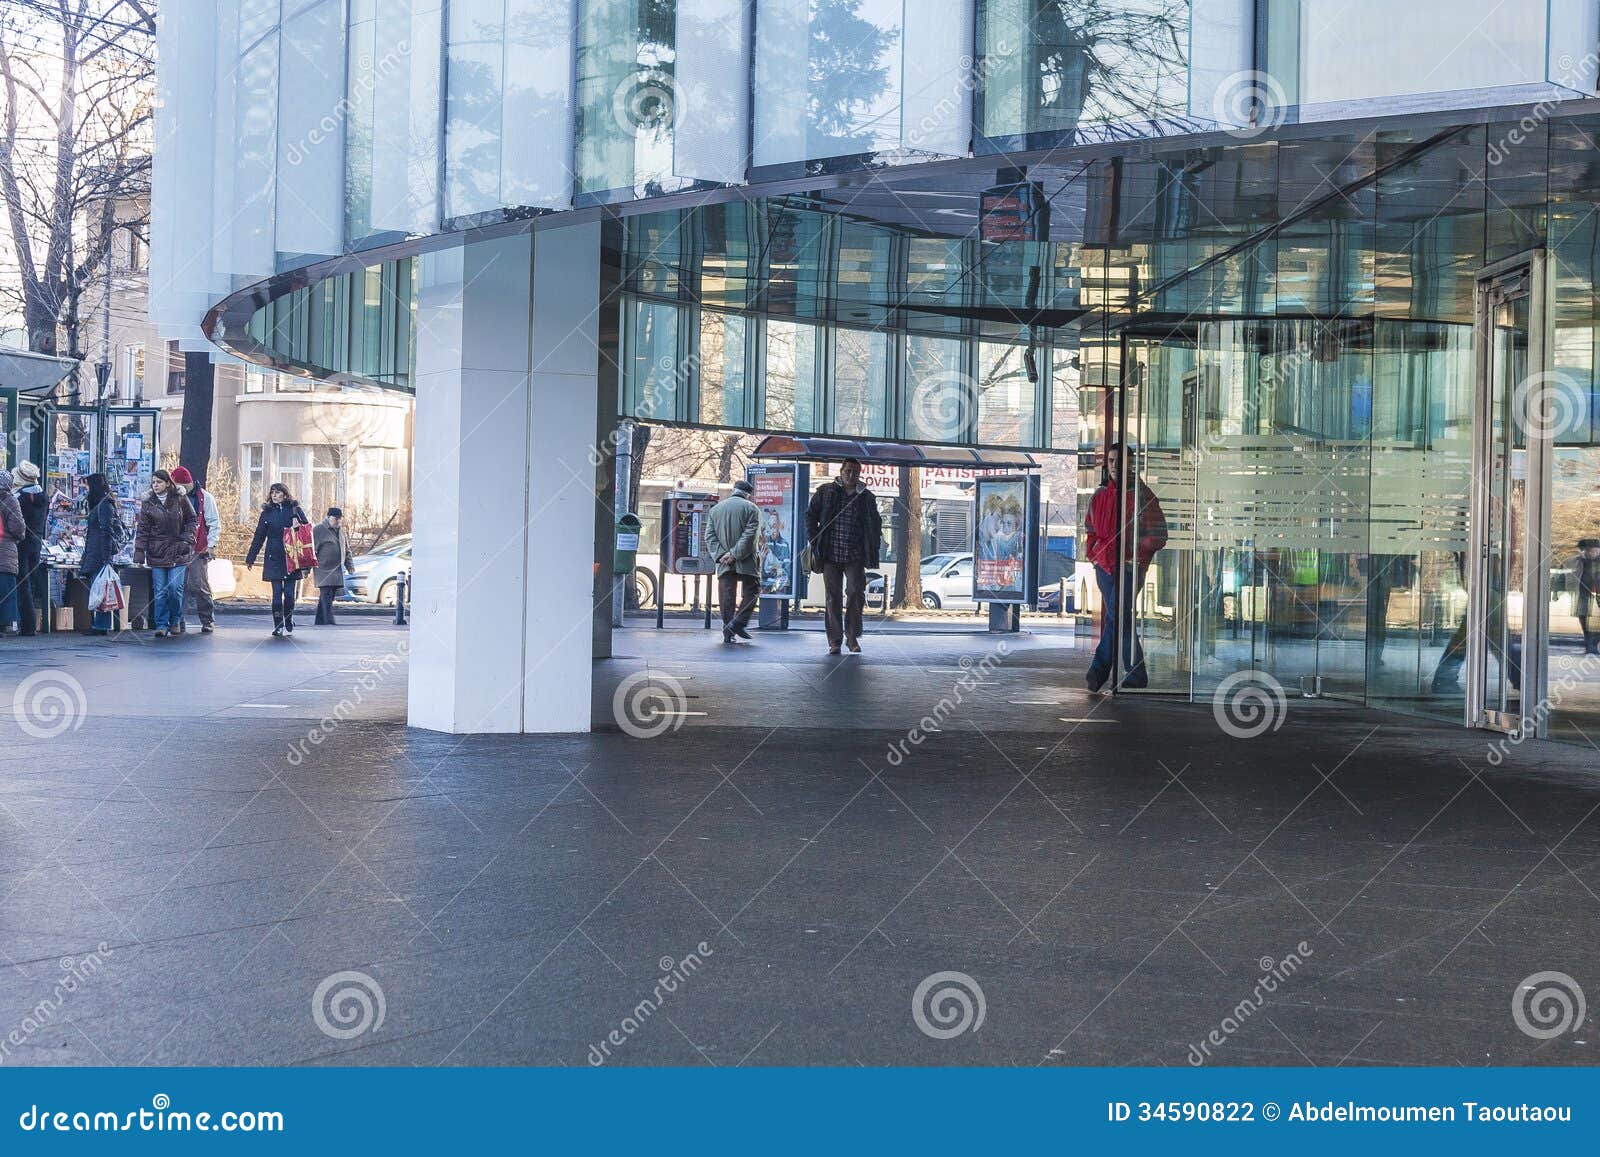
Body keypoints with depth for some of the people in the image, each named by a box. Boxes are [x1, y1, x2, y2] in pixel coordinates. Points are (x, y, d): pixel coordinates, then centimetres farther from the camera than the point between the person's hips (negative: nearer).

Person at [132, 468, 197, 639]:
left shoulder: (180, 500, 2)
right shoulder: (148, 504, 4)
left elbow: (192, 520, 10)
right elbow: (142, 530, 3)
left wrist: (186, 540, -4)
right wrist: (139, 554, -4)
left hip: (178, 553, -1)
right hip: (157, 553, 1)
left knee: (175, 588, -7)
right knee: (160, 591, -1)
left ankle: (174, 621, 14)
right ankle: (161, 625, 5)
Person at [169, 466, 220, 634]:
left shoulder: (204, 498, 3)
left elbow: (215, 523, 2)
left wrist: (210, 545, -5)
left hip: (198, 550, -3)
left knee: (200, 585, -5)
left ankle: (208, 620, 6)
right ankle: (179, 621, 5)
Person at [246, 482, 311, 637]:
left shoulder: (295, 510, 5)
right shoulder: (267, 512, 8)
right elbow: (259, 537, 11)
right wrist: (250, 558, 12)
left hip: (292, 558, -1)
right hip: (273, 559, 1)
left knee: (289, 593, -1)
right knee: (277, 593, -3)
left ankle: (289, 624, 14)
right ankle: (278, 626, 2)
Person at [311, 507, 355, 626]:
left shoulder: (339, 531, 18)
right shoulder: (318, 530, -5)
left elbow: (346, 549, 26)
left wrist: (349, 564, 14)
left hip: (337, 571, 7)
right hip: (324, 570, -7)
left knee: (330, 597, 9)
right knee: (326, 595, -14)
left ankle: (319, 621, 16)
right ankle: (328, 620, -19)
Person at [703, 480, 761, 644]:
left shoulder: (715, 509, 13)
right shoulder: (751, 509, -2)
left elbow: (709, 536, 4)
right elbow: (750, 535, -13)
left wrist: (721, 555, -5)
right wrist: (735, 554, -13)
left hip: (724, 562, 4)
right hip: (747, 563, -4)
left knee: (727, 597, 6)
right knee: (751, 593, 5)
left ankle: (728, 633, 3)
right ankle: (738, 624, -10)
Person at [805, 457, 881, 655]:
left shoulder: (866, 496, 9)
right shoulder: (825, 492, 6)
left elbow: (876, 523, 19)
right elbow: (810, 516, 8)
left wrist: (874, 548, 9)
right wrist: (815, 542, -1)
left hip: (855, 557, 0)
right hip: (831, 555, 0)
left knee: (856, 593, -9)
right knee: (833, 598, 3)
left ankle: (852, 636, 4)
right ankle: (835, 641, 7)